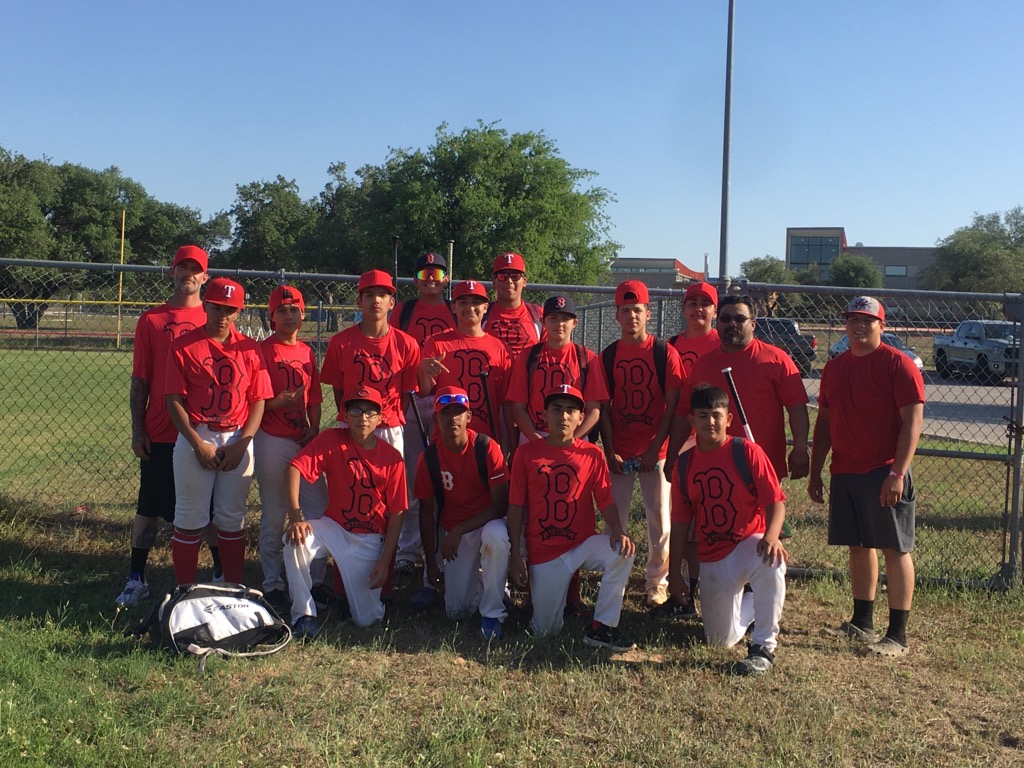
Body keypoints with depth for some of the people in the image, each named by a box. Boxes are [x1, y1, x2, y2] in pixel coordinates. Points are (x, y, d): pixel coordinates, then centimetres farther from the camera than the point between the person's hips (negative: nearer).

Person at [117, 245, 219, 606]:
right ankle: (136, 579, 18)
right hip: (159, 434, 1)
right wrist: (137, 430, -1)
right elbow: (140, 380, 4)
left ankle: (222, 575, 17)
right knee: (149, 508, 8)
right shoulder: (151, 320, 4)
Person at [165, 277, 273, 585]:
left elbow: (258, 401, 4)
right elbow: (175, 400, -4)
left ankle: (235, 591, 18)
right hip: (195, 439, -2)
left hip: (238, 440, 2)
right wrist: (198, 444, -13)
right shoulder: (184, 345, 0)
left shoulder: (250, 349, 6)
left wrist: (241, 444, -7)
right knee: (189, 518, 3)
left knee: (232, 519, 9)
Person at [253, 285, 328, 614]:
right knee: (273, 516, 2)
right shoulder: (262, 350, -4)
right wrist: (276, 403, -23)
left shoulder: (307, 352, 13)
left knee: (319, 509, 4)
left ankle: (314, 580, 17)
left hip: (305, 440, 5)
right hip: (272, 440, -5)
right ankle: (273, 584, 14)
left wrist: (314, 428, 2)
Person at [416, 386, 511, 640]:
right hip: (451, 532, 2)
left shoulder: (487, 448, -16)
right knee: (457, 611, -7)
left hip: (486, 523, -2)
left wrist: (460, 530, -26)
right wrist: (431, 564, 0)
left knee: (495, 536, -40)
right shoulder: (429, 458, -7)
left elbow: (501, 504, -17)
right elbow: (426, 513, 1)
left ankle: (493, 614, -20)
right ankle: (476, 578, 29)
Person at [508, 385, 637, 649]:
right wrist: (516, 557, -6)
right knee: (545, 632, 1)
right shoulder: (526, 453, -4)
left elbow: (606, 501, -6)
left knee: (623, 551, -30)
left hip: (584, 544, 1)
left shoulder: (592, 454, -2)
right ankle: (544, 588, 35)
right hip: (544, 553, -1)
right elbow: (516, 507, -3)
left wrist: (618, 530, -27)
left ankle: (601, 627, -15)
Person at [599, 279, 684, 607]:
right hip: (618, 453, 2)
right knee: (614, 518, 5)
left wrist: (655, 449, -10)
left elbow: (672, 406, -4)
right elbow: (603, 408, 4)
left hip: (655, 451, -2)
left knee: (660, 519, 3)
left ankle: (657, 581, 18)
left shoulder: (665, 353, -2)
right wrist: (610, 452, -4)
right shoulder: (607, 356, 4)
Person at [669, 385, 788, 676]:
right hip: (712, 559, 4)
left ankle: (764, 647, -24)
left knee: (771, 562, -40)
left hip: (749, 543, -3)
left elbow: (776, 501, -14)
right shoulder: (684, 464, 1)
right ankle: (748, 605, 39)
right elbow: (681, 522, 6)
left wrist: (771, 536, -35)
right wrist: (674, 573, 5)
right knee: (721, 639, 4)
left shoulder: (747, 452, -10)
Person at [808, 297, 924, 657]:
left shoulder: (897, 364, -7)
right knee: (859, 546, 13)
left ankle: (898, 635, 3)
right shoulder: (834, 367, 13)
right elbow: (824, 423, 16)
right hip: (844, 473, 7)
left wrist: (897, 473, -20)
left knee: (895, 550, -2)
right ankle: (862, 623, 24)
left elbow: (913, 420, -13)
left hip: (884, 474, -7)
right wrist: (814, 473, 13)